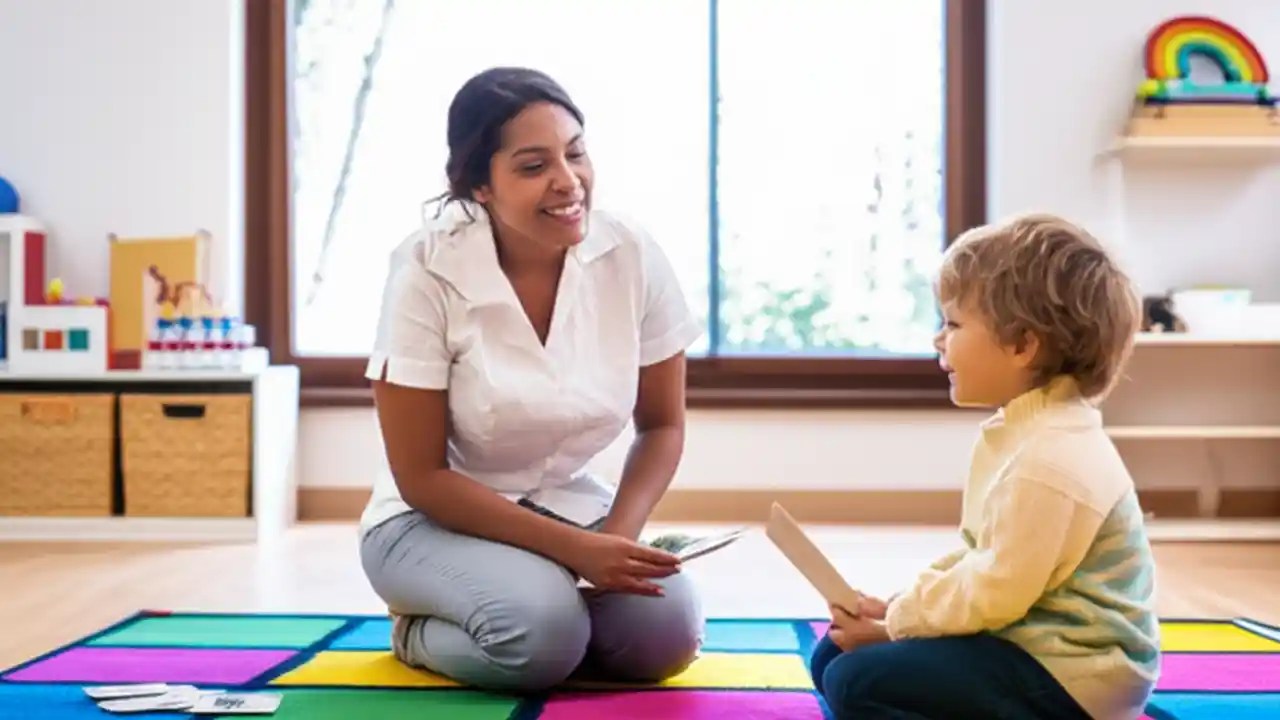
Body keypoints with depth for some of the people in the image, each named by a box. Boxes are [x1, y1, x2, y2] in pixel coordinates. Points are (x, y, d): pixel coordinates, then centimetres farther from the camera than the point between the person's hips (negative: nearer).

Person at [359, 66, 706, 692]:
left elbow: (661, 426, 1)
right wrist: (572, 548, -24)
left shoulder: (632, 256, -13)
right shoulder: (428, 273, -21)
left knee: (664, 633, -22)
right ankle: (419, 631, 2)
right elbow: (422, 478, -17)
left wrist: (619, 533, -17)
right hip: (436, 519, -3)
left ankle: (548, 600, 9)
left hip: (574, 510, 3)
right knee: (540, 633, -31)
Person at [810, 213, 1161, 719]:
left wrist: (895, 622, -11)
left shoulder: (1054, 459, -25)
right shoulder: (1021, 430, 10)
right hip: (1025, 642, 11)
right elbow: (980, 559, 15)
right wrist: (895, 607, 4)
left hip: (1067, 675, -11)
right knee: (834, 655, 10)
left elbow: (997, 592, -23)